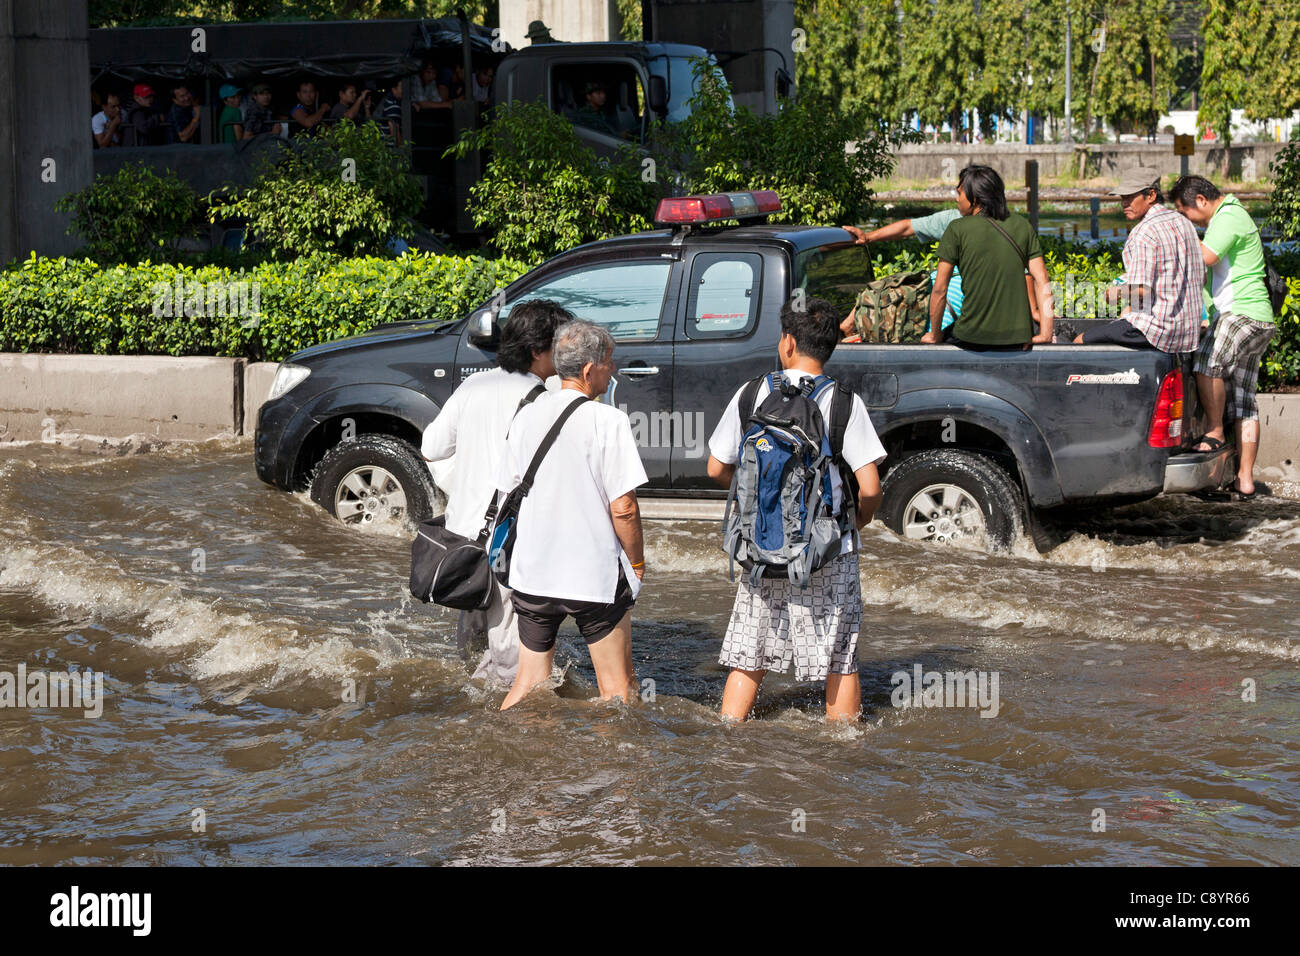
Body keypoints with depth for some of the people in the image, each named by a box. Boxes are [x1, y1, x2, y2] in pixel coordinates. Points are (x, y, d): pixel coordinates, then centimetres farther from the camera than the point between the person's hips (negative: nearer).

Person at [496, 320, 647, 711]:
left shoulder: (527, 416, 4)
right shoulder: (607, 421, -13)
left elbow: (509, 494, 12)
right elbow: (623, 508, -14)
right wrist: (637, 563, 0)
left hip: (532, 575, 5)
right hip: (596, 576, -5)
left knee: (527, 683, 15)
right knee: (615, 688, 8)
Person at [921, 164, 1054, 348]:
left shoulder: (957, 230, -4)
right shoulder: (1022, 226, 7)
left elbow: (939, 290, -3)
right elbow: (1042, 280, 2)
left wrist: (935, 335, 8)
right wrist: (1045, 334, 1)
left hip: (973, 337, -2)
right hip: (1017, 336, 2)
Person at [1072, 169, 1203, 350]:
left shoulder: (1144, 233, -18)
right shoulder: (1182, 222, 11)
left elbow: (1140, 290, -23)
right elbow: (1201, 278, 18)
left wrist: (1114, 293, -3)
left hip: (1156, 328, -10)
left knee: (1080, 342, -2)